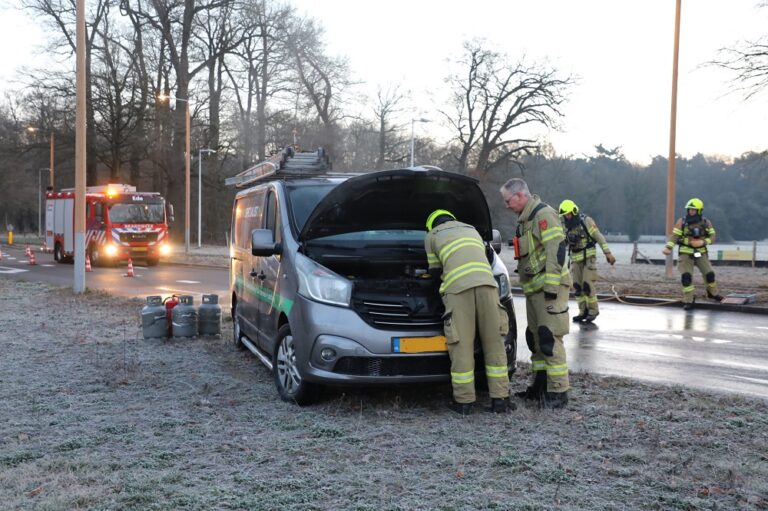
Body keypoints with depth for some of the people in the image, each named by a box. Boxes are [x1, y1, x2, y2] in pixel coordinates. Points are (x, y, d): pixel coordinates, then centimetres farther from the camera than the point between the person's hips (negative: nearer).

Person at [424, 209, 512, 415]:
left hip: (458, 287, -3)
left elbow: (435, 271, 27)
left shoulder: (431, 236, 23)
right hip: (486, 283, 3)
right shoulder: (472, 230, 35)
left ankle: (464, 402, 6)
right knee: (494, 343, 7)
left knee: (461, 346, 1)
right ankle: (500, 399, 9)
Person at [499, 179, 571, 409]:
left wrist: (551, 286, -22)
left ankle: (558, 391, -6)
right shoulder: (525, 219, 20)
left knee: (550, 339, -11)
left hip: (549, 287, -10)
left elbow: (556, 250, -19)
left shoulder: (543, 214, -11)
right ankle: (540, 385, 22)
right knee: (535, 338, 13)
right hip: (534, 289, 10)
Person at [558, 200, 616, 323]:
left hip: (589, 256, -6)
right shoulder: (565, 225, 3)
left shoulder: (586, 221, -13)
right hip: (576, 259, 6)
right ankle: (583, 312, 13)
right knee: (577, 285, 3)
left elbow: (599, 237, -13)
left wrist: (608, 253, -17)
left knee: (588, 284, -10)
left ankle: (593, 310, 4)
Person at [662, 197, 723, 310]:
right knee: (686, 276, -13)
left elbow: (712, 237, 2)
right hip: (685, 254, -2)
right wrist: (667, 247, -26)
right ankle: (688, 300, 1)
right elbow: (674, 236, -11)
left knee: (709, 274, 3)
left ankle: (713, 293, 32)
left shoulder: (706, 223, 2)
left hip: (701, 253, 2)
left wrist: (703, 242, -18)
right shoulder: (681, 222, -6)